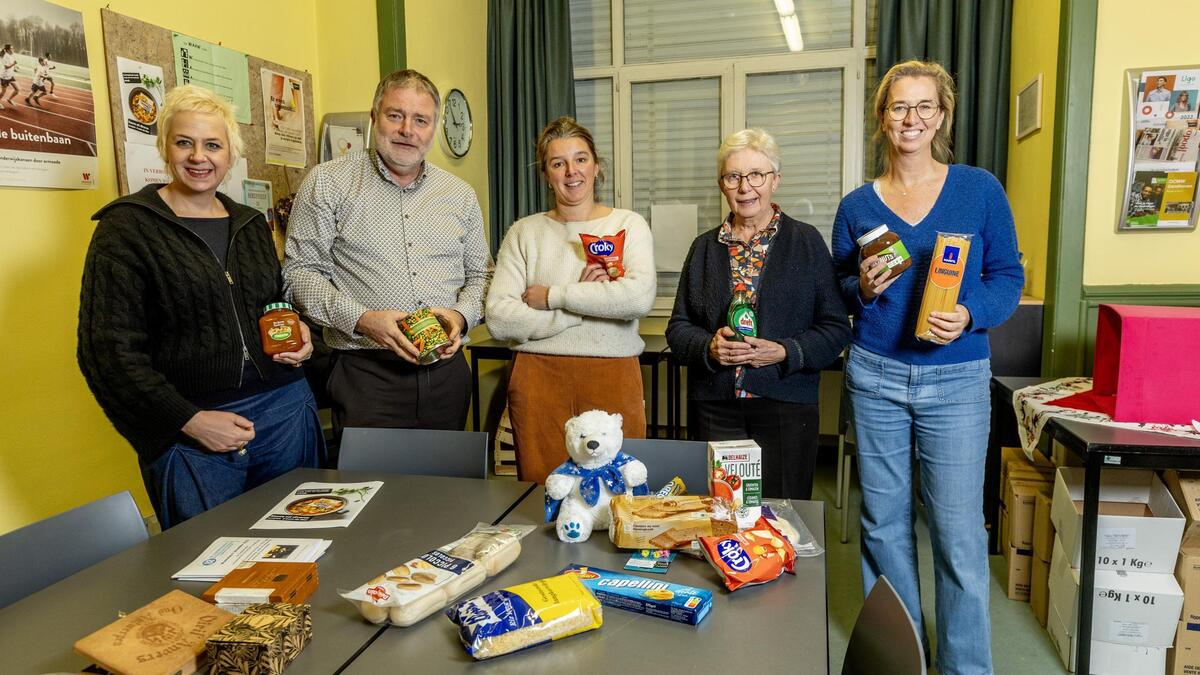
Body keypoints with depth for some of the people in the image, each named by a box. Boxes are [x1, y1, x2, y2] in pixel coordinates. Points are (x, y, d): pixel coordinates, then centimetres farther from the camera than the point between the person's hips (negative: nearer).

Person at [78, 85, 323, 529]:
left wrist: (301, 335, 1)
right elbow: (110, 350, -9)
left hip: (286, 409, 5)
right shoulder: (127, 227, -4)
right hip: (190, 433, -4)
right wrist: (191, 421, -15)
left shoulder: (251, 224, 12)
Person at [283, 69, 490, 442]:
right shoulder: (329, 182, 0)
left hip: (445, 368, 4)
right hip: (367, 373, -3)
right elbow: (300, 270, -3)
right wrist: (361, 319, -17)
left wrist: (461, 316, -4)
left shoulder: (460, 194, 12)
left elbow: (480, 274, 17)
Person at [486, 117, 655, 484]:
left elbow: (640, 297, -14)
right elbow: (498, 320, -4)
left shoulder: (628, 225, 5)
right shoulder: (524, 232, 7)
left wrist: (553, 297, -10)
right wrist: (582, 303, -8)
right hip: (539, 379, 1)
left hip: (613, 375, 0)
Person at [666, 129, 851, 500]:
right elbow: (678, 328, 10)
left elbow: (836, 328, 0)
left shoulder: (807, 242, 2)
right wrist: (709, 347, -11)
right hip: (715, 411, 2)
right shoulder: (705, 247, 9)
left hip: (786, 409, -2)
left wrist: (784, 352, -15)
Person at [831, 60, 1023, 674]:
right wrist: (864, 289, -12)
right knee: (884, 522, 10)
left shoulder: (980, 190, 1)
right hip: (876, 376, 2)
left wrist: (969, 315, -16)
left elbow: (1007, 277, 2)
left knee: (958, 532, -1)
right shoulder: (856, 206, 5)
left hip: (956, 380, -1)